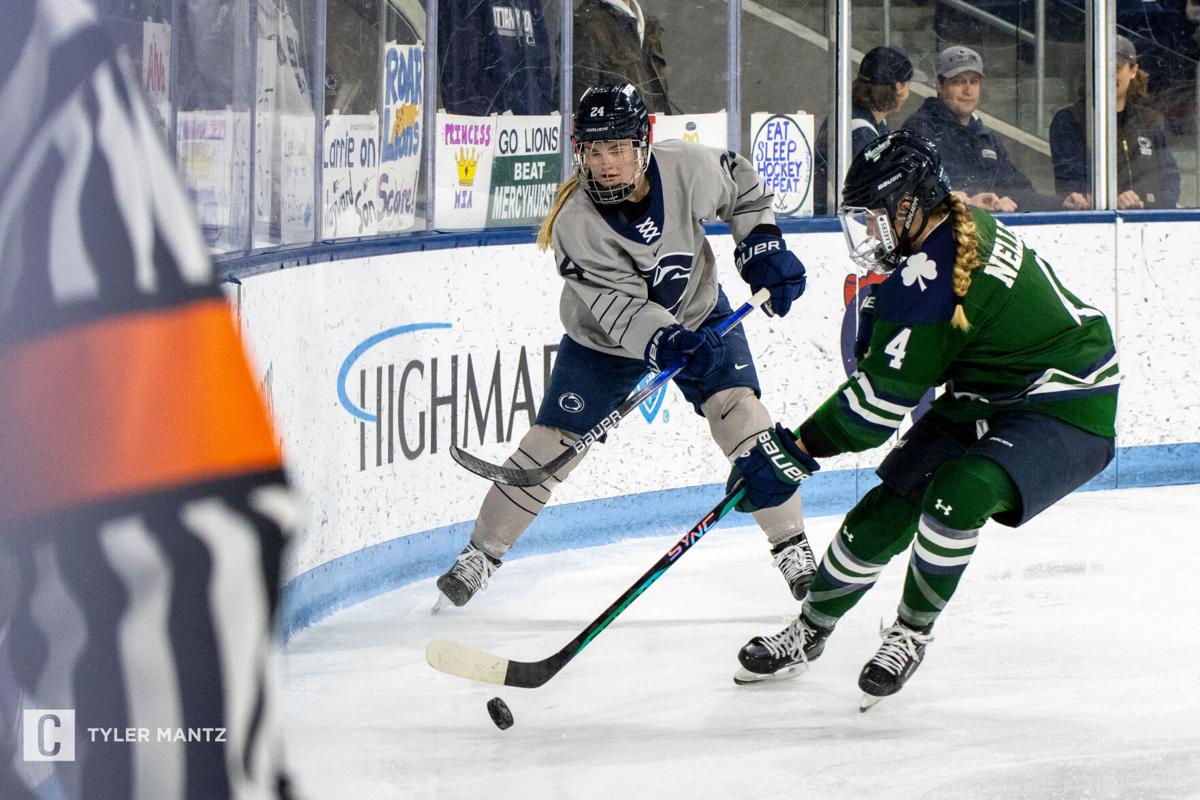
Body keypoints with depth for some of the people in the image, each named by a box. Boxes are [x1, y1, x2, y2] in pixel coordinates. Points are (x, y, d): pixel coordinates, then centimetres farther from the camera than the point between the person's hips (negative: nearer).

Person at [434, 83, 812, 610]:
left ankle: (792, 547, -3)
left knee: (740, 412, -16)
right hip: (605, 339, -2)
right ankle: (481, 553, 14)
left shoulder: (687, 168, -24)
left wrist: (762, 246, -10)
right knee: (551, 446, -4)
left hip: (699, 316, 2)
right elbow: (620, 309, -33)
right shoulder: (574, 222, -31)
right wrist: (669, 344, -49)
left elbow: (742, 186, 0)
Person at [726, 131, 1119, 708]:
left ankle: (912, 631, -10)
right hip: (985, 402, 10)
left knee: (958, 492, -33)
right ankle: (809, 632, 23)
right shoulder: (963, 225, 1)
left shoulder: (930, 280, -28)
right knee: (886, 509, 5)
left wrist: (795, 451, -15)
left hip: (1066, 413, -10)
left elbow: (881, 400, -23)